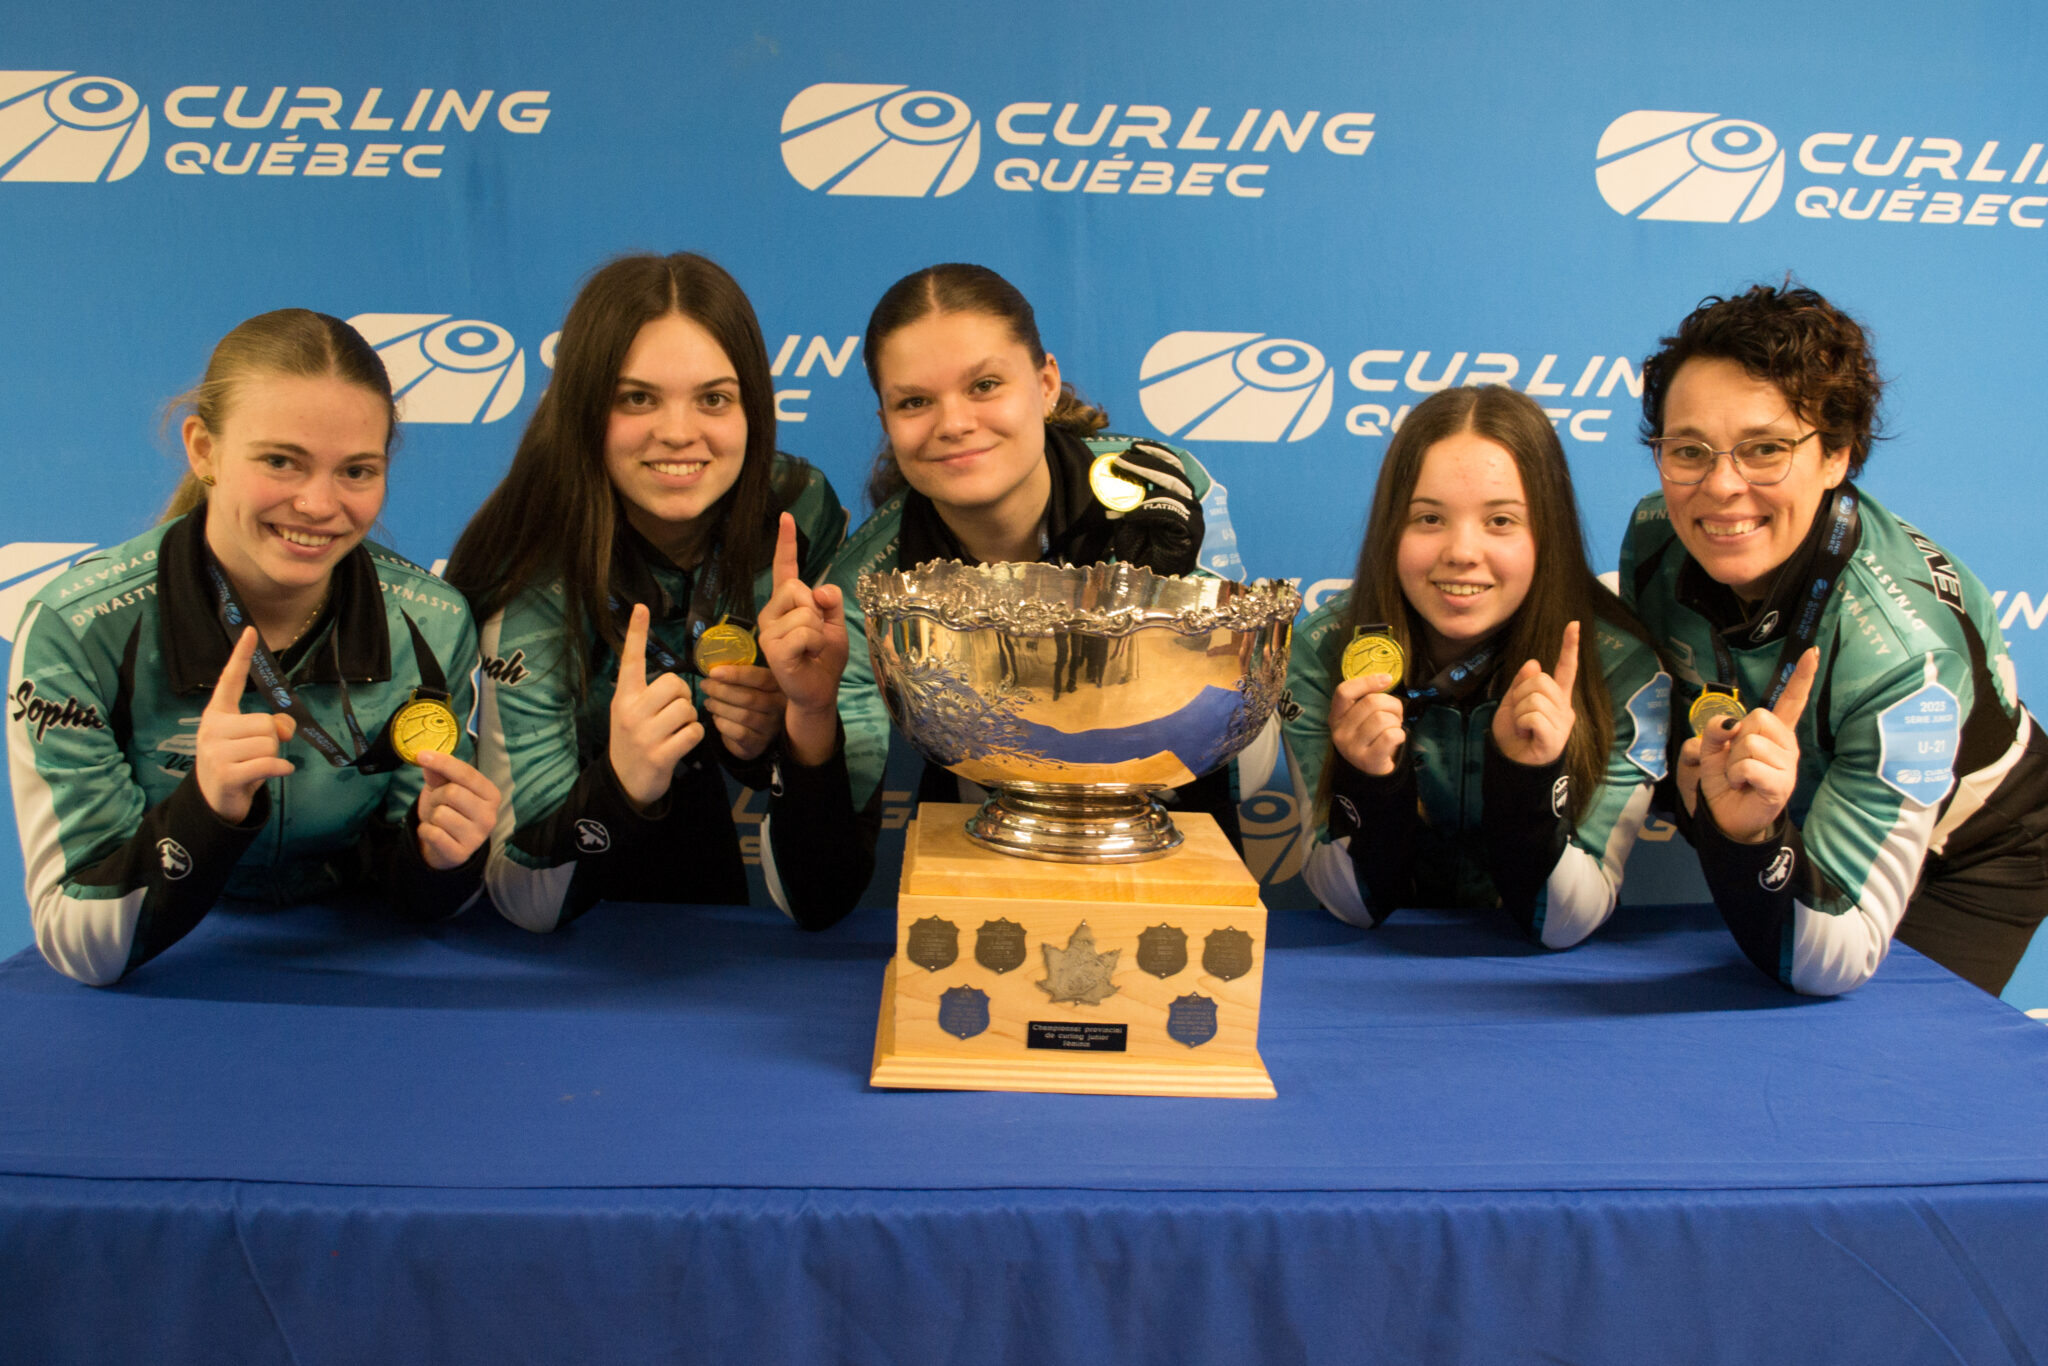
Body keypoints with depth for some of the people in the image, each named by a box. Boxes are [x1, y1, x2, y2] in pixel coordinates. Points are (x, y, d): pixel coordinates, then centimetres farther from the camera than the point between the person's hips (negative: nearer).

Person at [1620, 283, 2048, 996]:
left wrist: (1755, 833, -54)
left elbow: (1829, 961, -37)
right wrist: (1697, 776, -18)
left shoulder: (1902, 651, -38)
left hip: (1967, 856, -4)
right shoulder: (1655, 542, -24)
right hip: (1791, 825, 4)